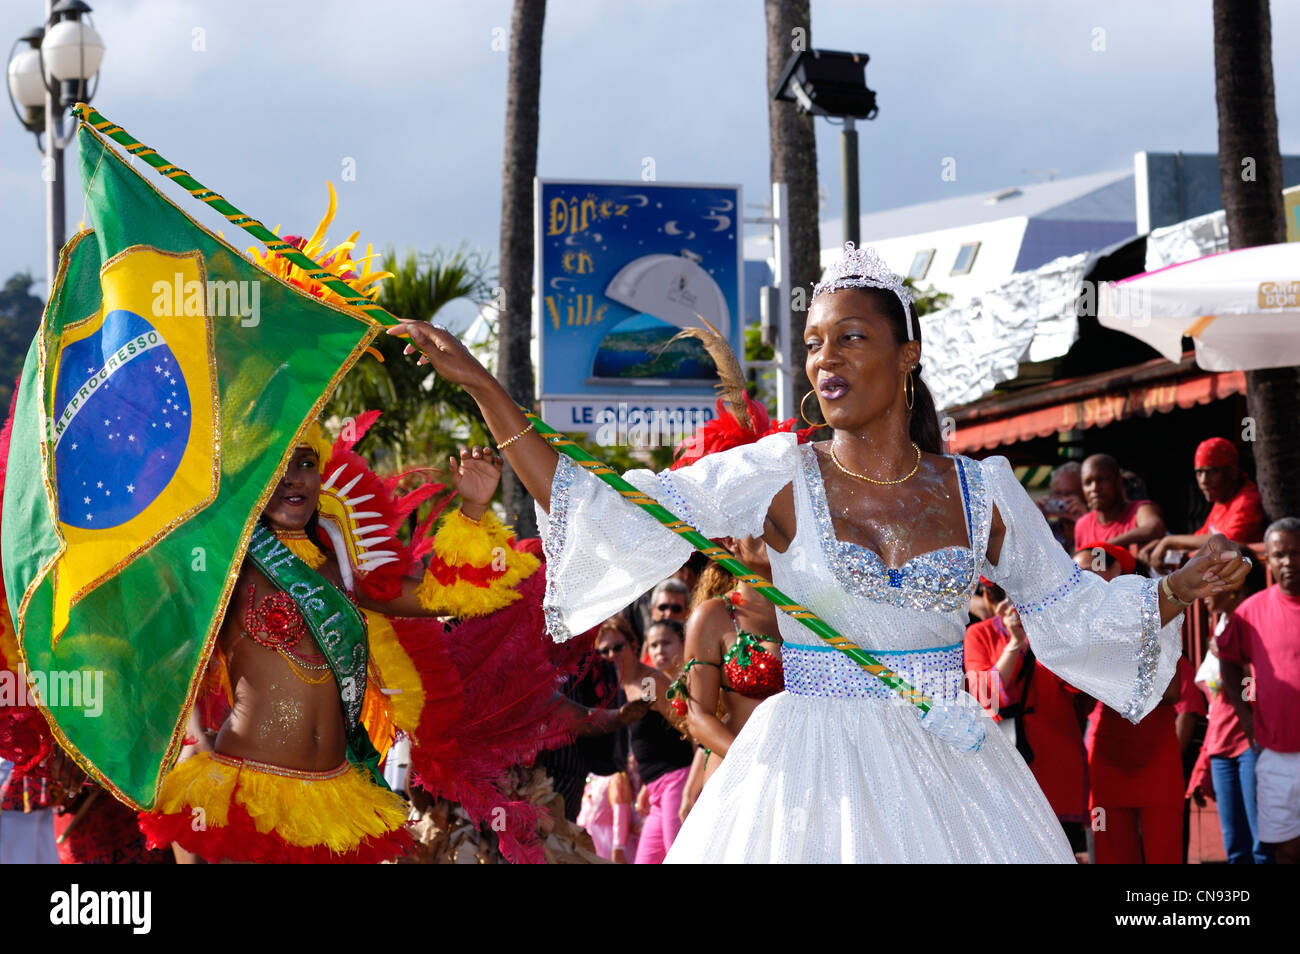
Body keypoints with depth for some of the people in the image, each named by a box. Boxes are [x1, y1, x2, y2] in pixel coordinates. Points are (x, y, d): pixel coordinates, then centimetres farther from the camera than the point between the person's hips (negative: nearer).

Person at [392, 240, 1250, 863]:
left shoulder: (980, 492, 5)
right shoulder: (778, 476, -2)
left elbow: (1073, 611, 17)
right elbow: (608, 514, -5)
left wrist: (1178, 591, 1)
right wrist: (484, 389, -10)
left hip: (949, 777, 2)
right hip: (813, 772, -2)